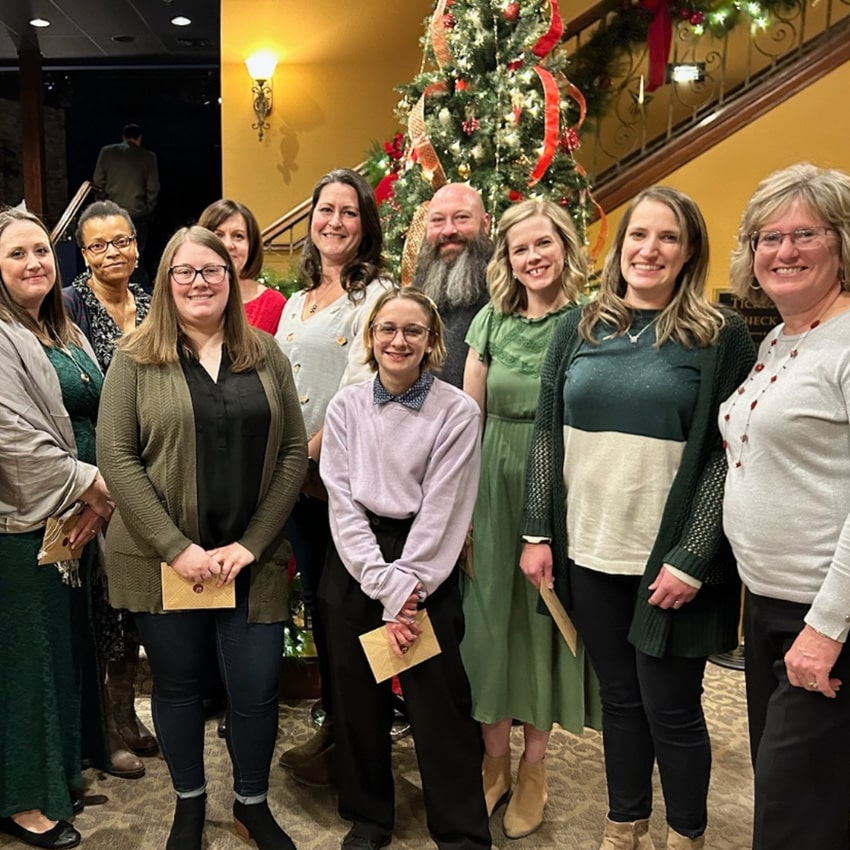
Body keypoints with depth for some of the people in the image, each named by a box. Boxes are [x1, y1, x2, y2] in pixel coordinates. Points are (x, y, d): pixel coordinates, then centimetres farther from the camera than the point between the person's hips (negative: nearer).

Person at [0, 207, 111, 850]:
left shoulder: (67, 334, 14)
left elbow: (99, 422, 13)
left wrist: (104, 496, -2)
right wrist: (90, 485, -17)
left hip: (81, 515, 8)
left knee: (72, 644, 17)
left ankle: (64, 769, 35)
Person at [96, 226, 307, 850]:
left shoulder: (266, 355, 5)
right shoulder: (135, 358, 0)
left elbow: (294, 452, 2)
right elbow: (117, 456, -7)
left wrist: (251, 544, -7)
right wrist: (177, 547, -13)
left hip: (251, 559, 1)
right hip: (163, 561, -1)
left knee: (257, 689, 4)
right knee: (177, 684, 14)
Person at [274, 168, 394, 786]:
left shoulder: (375, 294, -6)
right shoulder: (299, 300, 17)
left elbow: (359, 387, -15)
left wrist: (312, 454, -15)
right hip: (296, 477, 7)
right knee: (317, 601, 15)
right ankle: (331, 725, 32)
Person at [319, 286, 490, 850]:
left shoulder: (457, 412, -6)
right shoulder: (346, 406, 2)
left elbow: (442, 510, -9)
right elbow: (342, 502, -4)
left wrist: (408, 586, -13)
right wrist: (385, 587, -11)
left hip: (427, 566, -3)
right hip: (354, 563, 3)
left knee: (438, 700, 0)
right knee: (359, 697, 12)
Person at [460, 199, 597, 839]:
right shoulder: (491, 320, 6)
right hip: (494, 489, 3)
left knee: (546, 618, 8)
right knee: (491, 613, 10)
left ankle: (533, 768, 29)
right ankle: (495, 758, 31)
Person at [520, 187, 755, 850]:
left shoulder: (721, 336, -5)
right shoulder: (580, 328, 6)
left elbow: (729, 455, -9)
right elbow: (547, 433, 6)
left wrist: (691, 559, -14)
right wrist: (538, 533, 2)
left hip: (670, 561, -3)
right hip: (589, 552, 3)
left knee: (670, 708, 8)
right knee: (619, 699, 17)